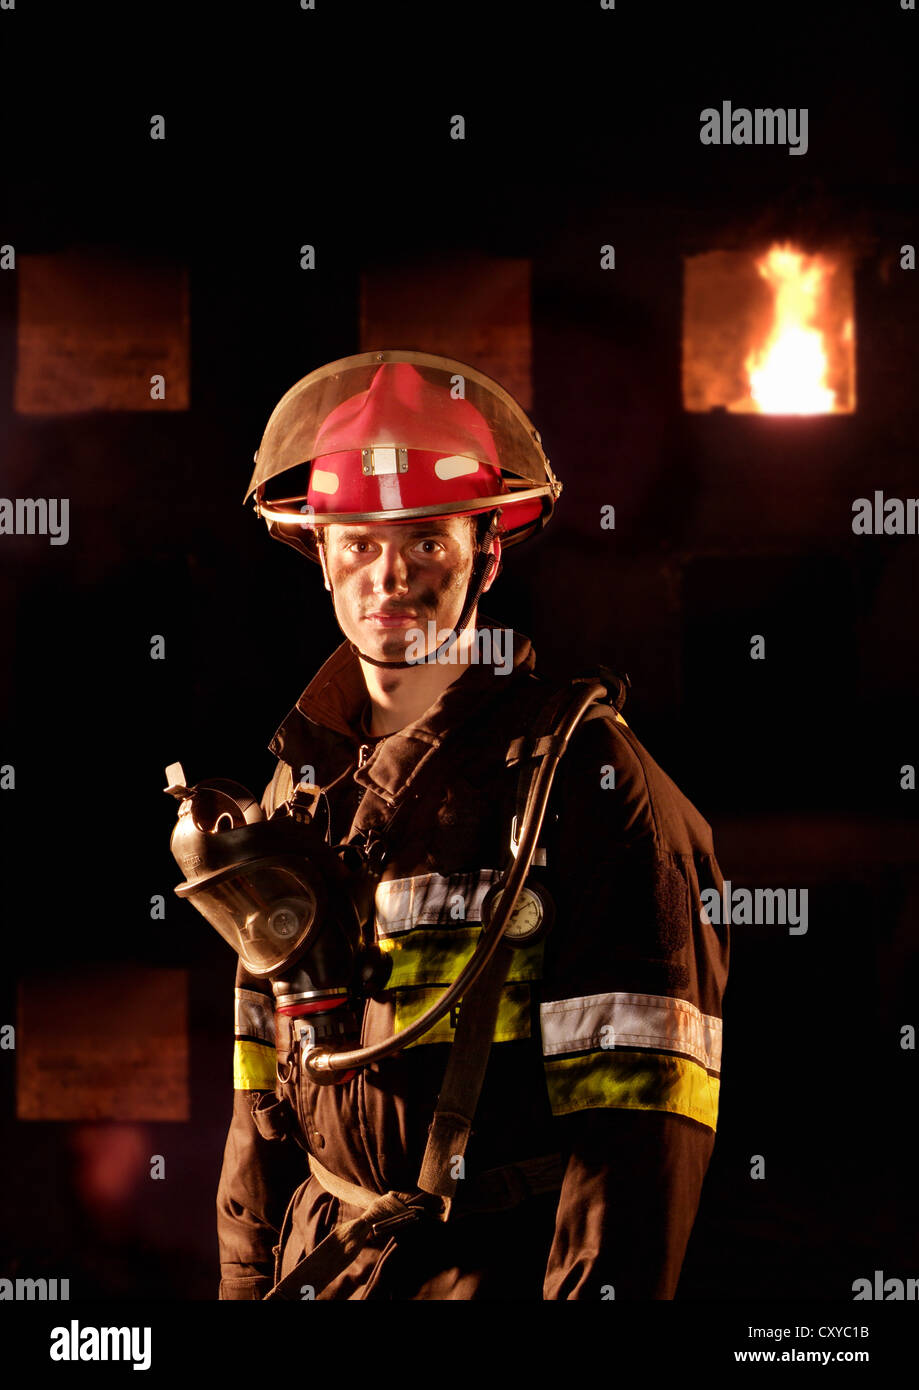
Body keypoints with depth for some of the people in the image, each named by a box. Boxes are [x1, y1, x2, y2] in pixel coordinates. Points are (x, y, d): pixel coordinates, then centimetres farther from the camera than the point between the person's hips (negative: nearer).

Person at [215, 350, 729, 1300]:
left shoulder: (589, 776, -11)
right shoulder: (303, 776, 8)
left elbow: (635, 1102, -16)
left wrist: (600, 1289, -20)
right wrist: (246, 1276, 13)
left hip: (504, 1259, -5)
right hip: (318, 1258, 6)